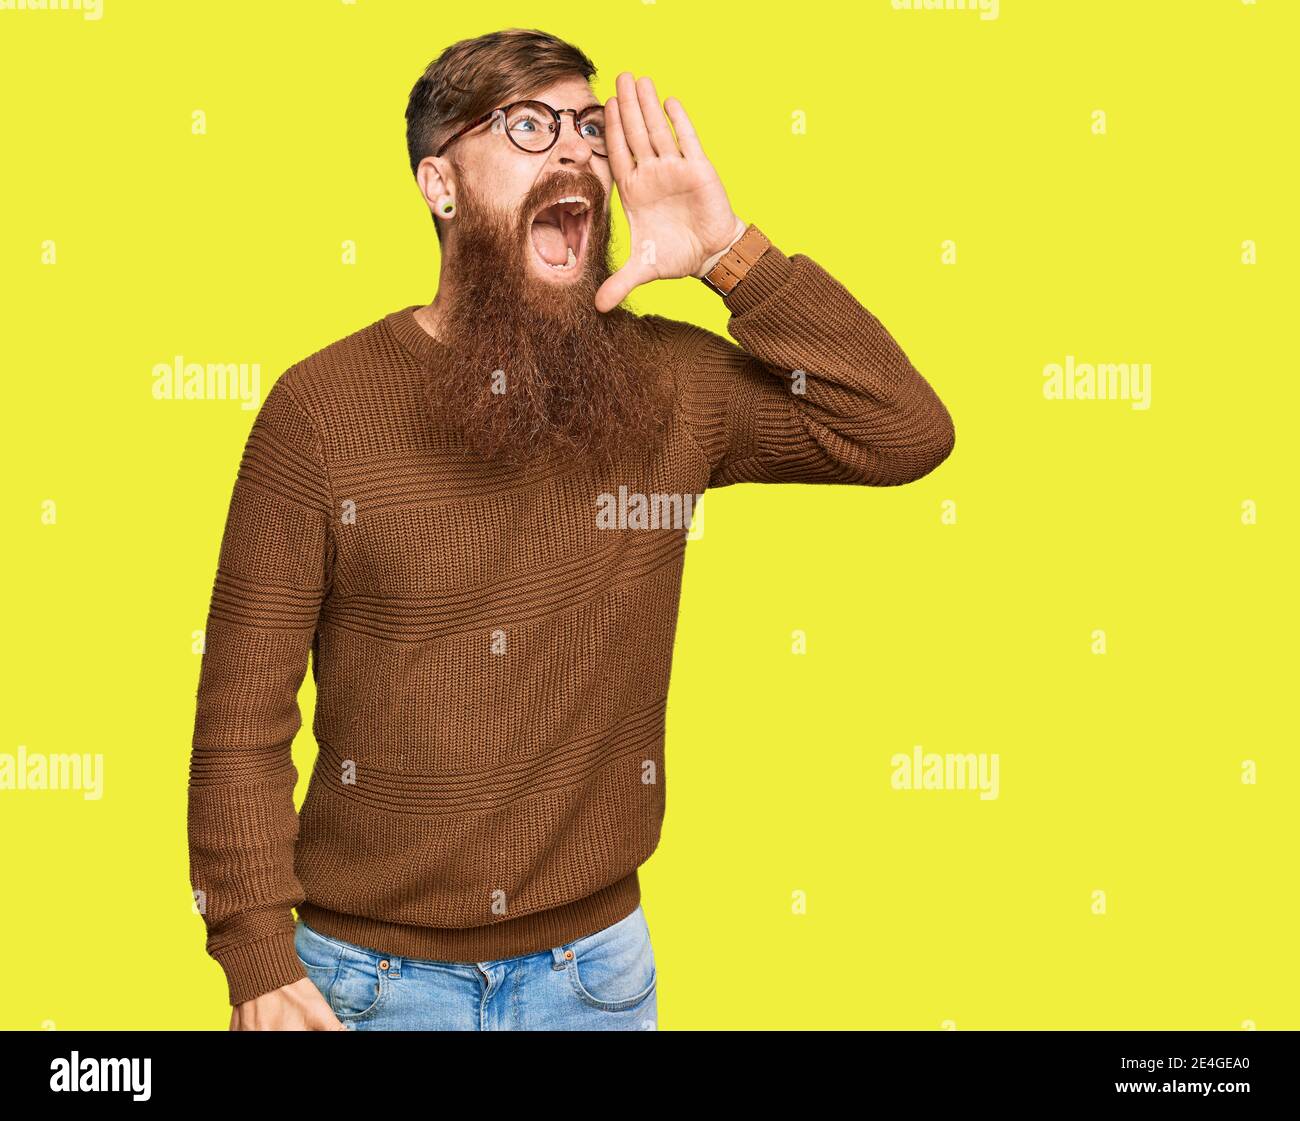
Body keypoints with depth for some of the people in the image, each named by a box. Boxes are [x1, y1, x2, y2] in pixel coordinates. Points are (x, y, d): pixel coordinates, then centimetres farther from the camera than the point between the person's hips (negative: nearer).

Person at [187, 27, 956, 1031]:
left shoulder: (668, 382, -3)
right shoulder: (321, 405, -11)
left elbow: (909, 434, -8)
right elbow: (243, 710, -9)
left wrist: (732, 254, -13)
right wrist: (258, 963, -12)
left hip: (595, 961, 3)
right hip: (369, 969, -2)